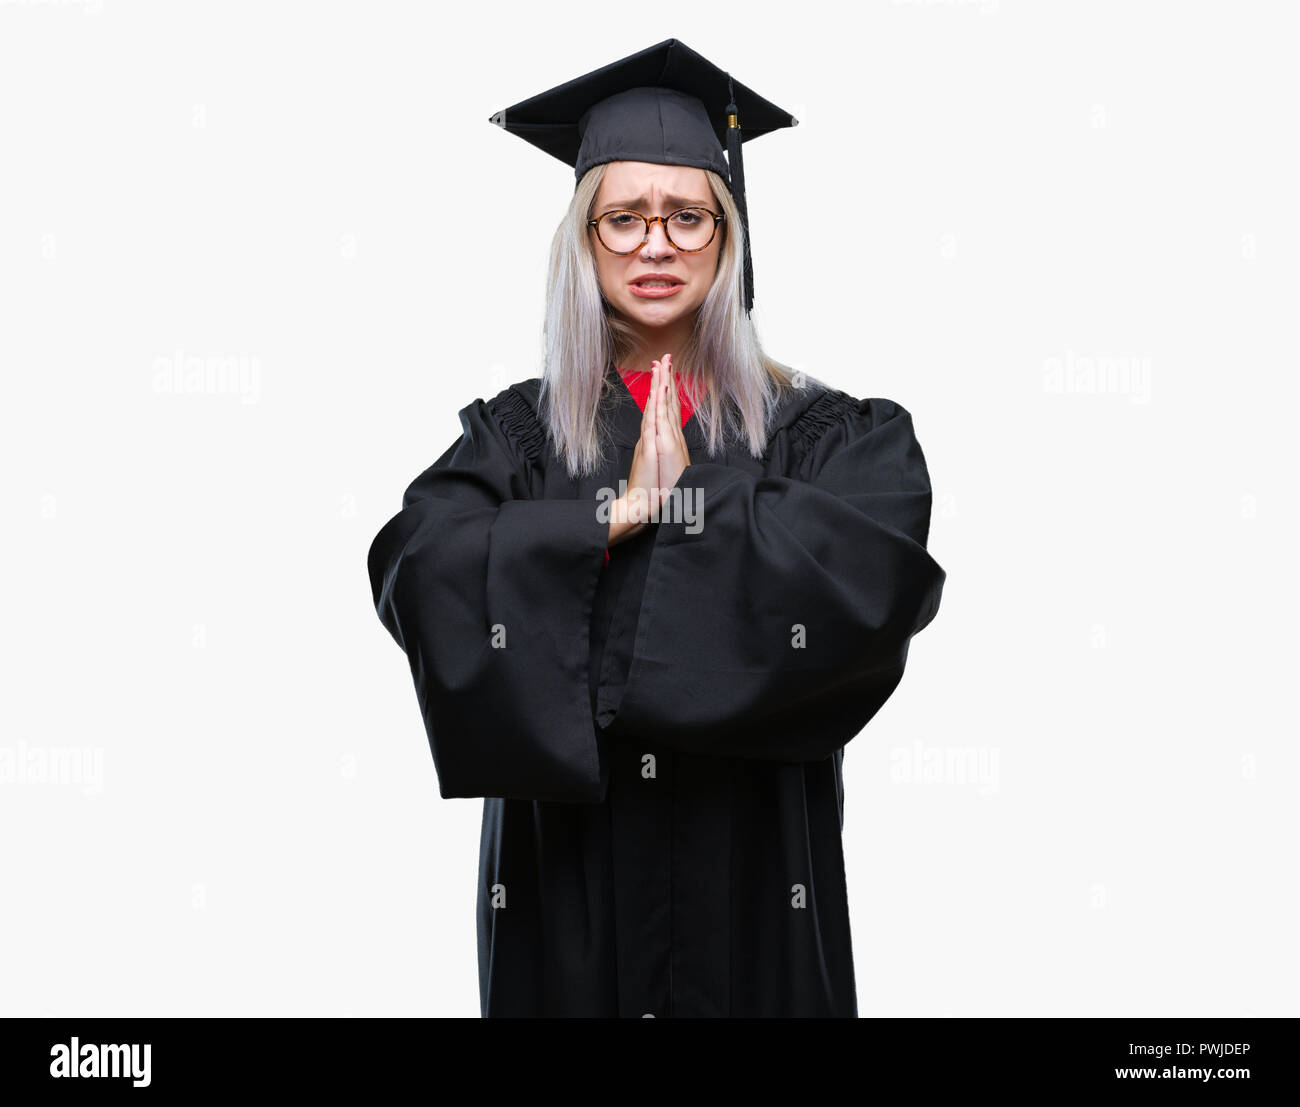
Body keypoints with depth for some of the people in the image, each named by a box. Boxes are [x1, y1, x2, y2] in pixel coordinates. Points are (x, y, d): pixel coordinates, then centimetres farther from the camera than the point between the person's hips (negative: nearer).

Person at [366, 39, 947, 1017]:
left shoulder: (815, 431, 2)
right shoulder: (514, 434, 4)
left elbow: (879, 576, -17)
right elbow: (420, 577, -13)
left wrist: (674, 498, -14)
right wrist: (619, 509, -18)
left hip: (754, 868, 0)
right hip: (568, 868, 1)